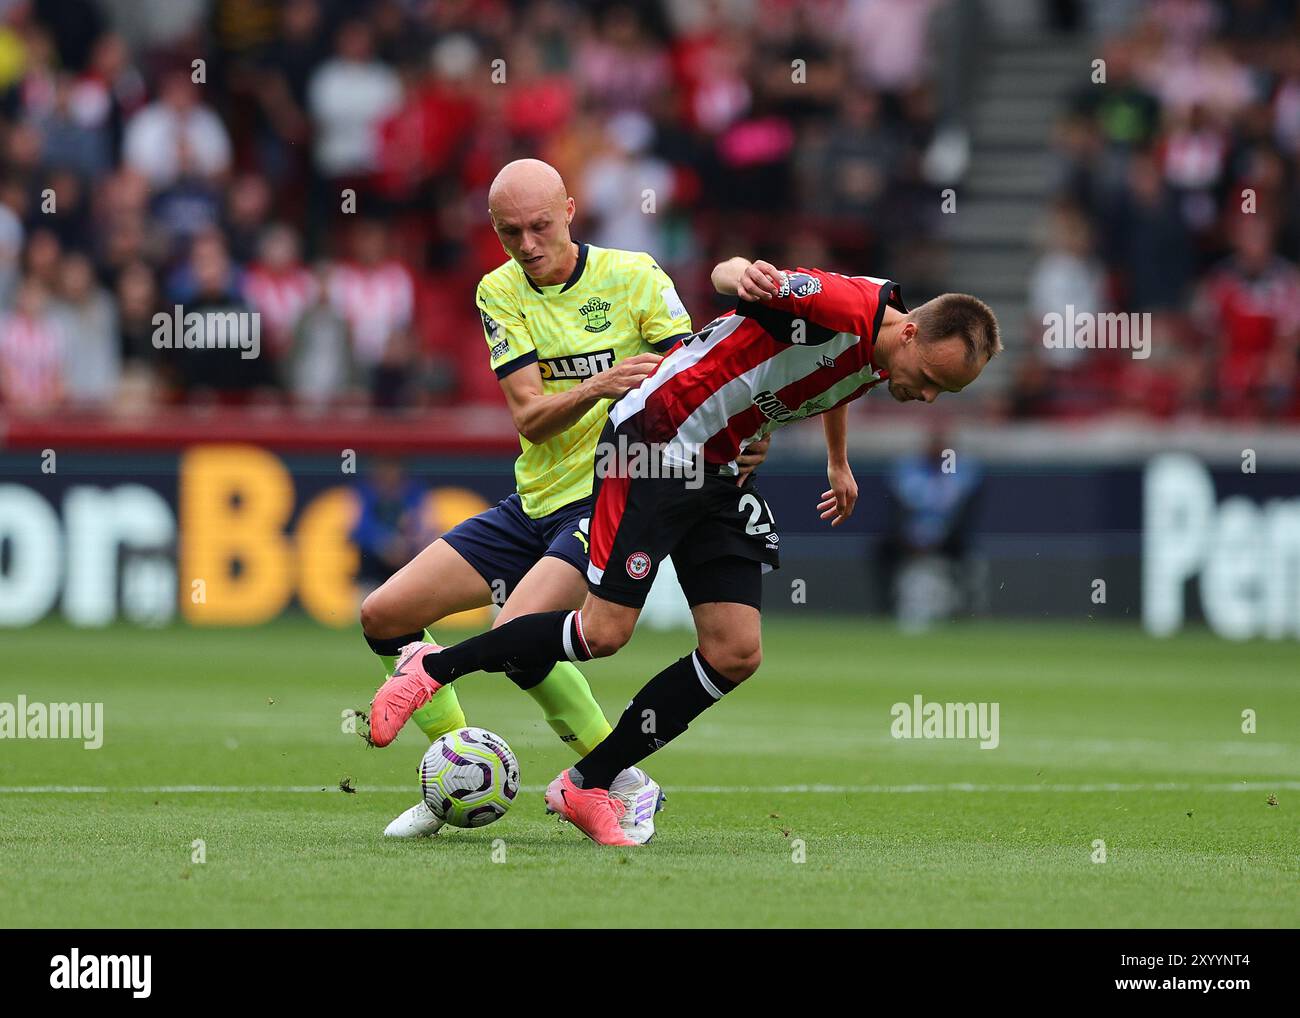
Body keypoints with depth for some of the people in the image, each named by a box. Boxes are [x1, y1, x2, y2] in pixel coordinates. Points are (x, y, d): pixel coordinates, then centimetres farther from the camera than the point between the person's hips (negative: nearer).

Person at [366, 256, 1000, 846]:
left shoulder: (879, 365, 7)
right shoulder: (845, 305, -21)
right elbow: (728, 272, -22)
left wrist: (839, 464, 46)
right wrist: (743, 274, -47)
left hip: (716, 473, 9)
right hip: (656, 434, -9)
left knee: (736, 654, -2)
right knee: (603, 632, -14)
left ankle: (586, 788, 7)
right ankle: (435, 667, 7)